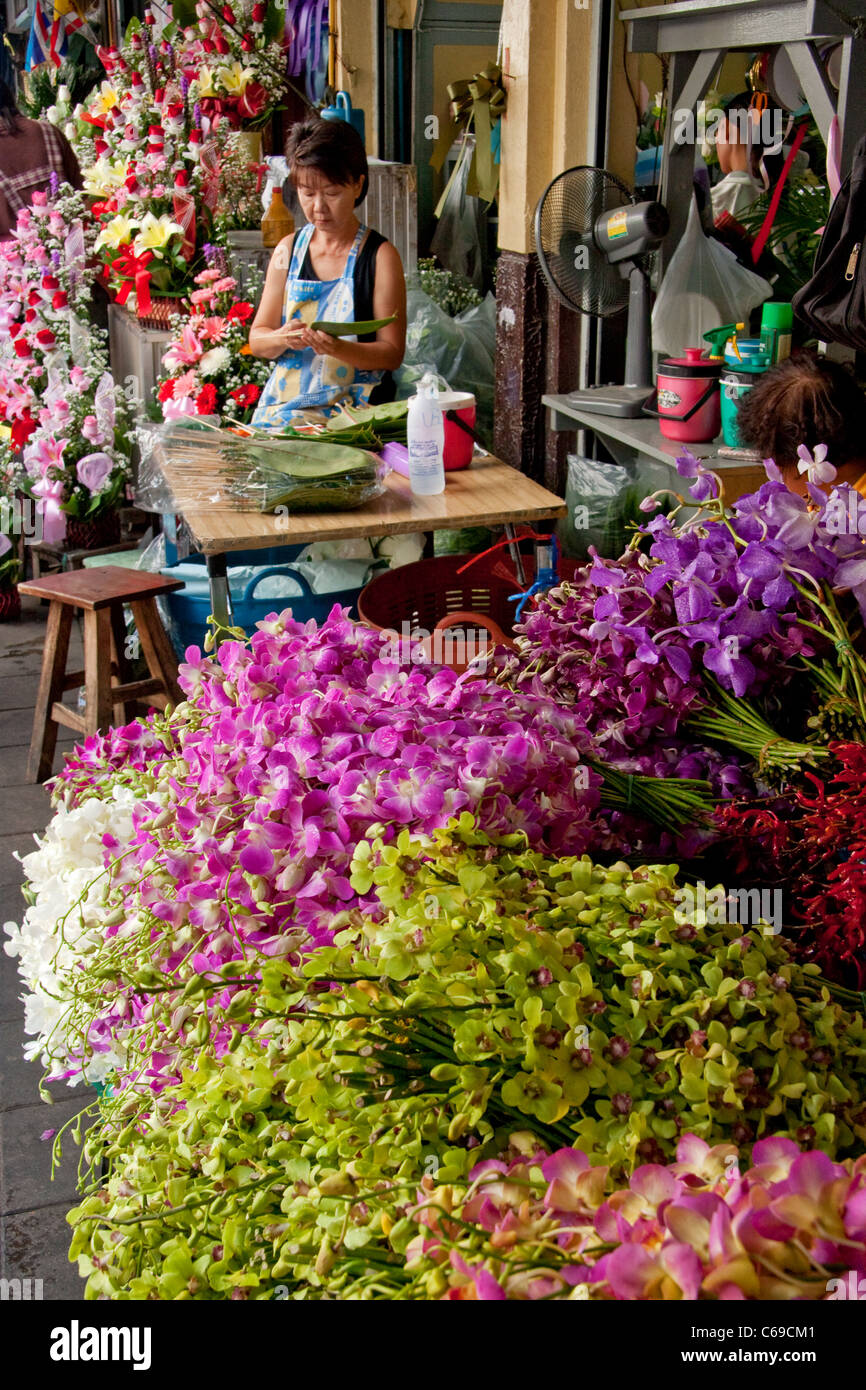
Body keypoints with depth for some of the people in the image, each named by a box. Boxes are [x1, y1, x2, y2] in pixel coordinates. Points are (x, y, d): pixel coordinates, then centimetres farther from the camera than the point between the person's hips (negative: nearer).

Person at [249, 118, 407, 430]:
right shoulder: (288, 250, 12)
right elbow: (257, 339, 14)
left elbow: (392, 353, -5)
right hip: (283, 403, 4)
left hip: (352, 409, -4)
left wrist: (338, 348, -22)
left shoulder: (380, 256, -1)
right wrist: (283, 338, -9)